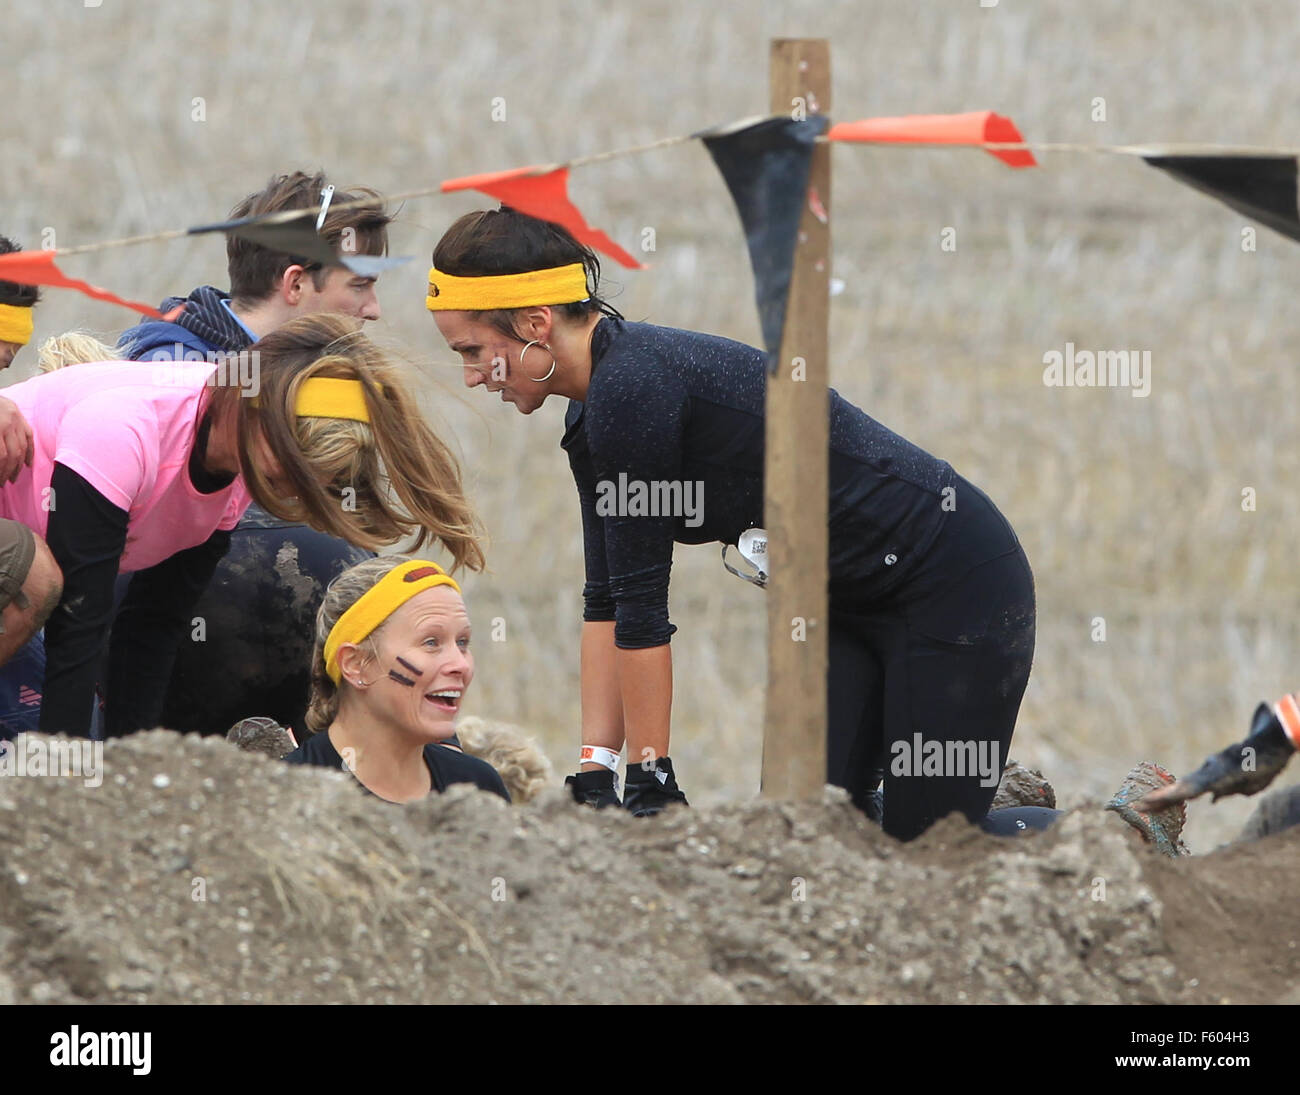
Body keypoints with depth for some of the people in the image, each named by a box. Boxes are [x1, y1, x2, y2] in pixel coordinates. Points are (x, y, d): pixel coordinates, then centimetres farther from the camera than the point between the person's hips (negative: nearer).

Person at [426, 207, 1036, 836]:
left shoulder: (631, 388, -24)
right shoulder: (592, 413, 5)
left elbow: (642, 606, -21)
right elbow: (608, 602, 9)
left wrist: (651, 783, -16)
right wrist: (594, 772, 4)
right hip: (855, 605, 9)